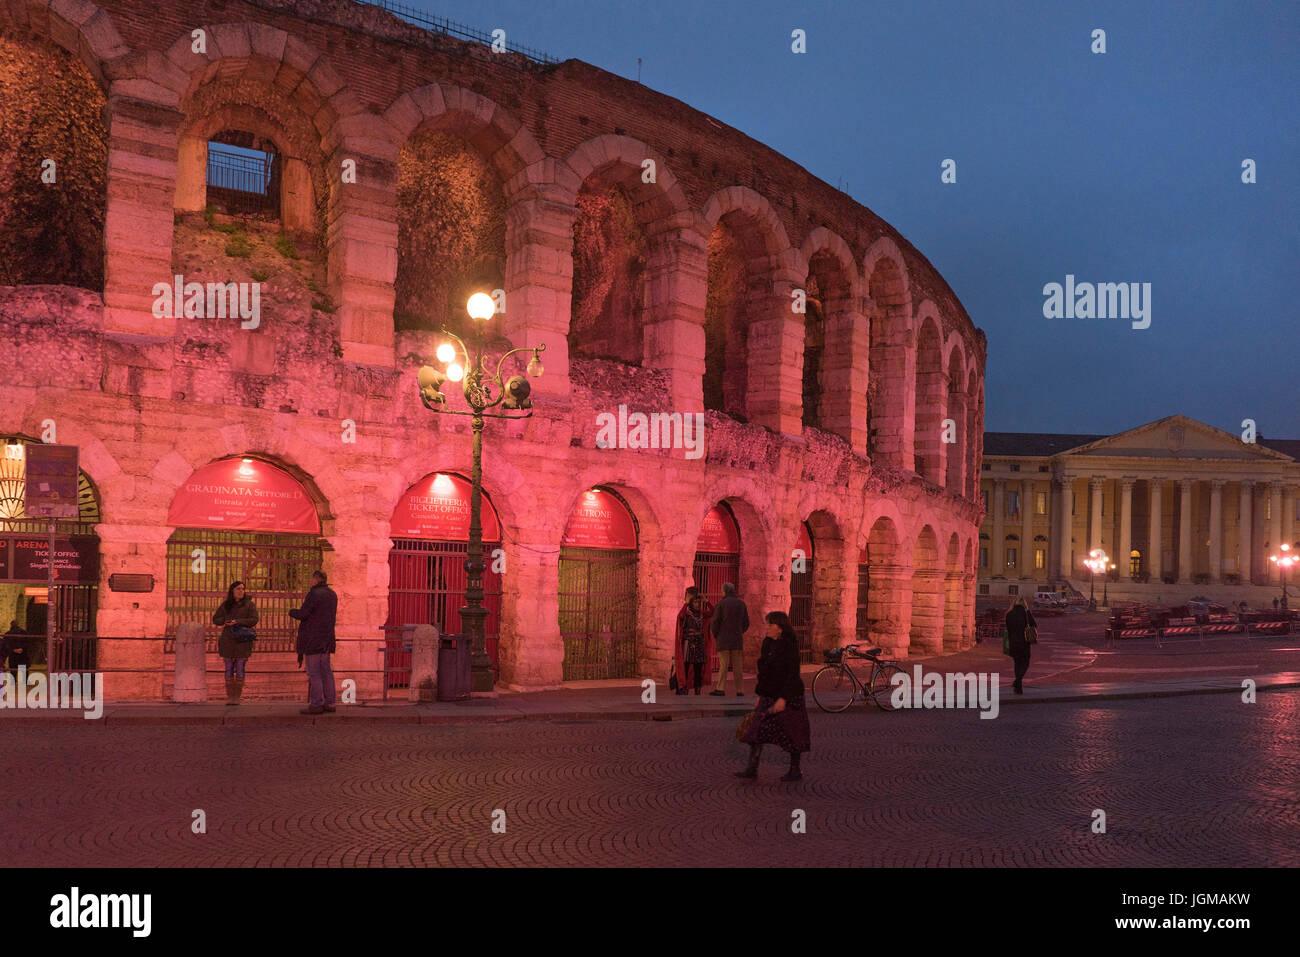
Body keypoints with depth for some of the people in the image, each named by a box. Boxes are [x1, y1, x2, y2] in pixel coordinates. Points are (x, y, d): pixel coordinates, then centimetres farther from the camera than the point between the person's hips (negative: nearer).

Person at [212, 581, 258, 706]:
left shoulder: (249, 605, 2)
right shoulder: (225, 605, 10)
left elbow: (254, 620, -8)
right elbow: (215, 619, 11)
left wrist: (238, 622, -18)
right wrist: (226, 621, -8)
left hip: (243, 641, -2)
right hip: (227, 641, 2)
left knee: (240, 669, -2)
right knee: (229, 669, 5)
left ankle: (237, 696, 4)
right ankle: (229, 696, 10)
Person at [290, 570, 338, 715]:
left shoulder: (314, 594, -14)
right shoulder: (332, 594, 12)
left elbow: (302, 614, -17)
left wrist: (292, 611, 4)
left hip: (313, 640, -8)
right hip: (327, 638, 8)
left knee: (313, 672, -5)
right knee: (326, 671, 10)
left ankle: (316, 705, -4)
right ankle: (329, 703, 11)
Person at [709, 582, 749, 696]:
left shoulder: (720, 604, -6)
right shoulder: (741, 604, 7)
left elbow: (715, 622, -7)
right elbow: (746, 623, 11)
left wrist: (715, 635, 8)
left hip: (723, 639, -3)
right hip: (738, 639, 3)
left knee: (723, 664, -4)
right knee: (738, 665, 6)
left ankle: (720, 689, -8)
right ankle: (740, 690, 6)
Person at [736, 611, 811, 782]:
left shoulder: (790, 646, -16)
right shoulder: (768, 643, 7)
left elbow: (792, 674, -20)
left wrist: (783, 698, -24)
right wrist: (760, 694, 14)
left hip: (788, 696, -7)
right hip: (769, 695, 8)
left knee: (791, 732, 5)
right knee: (758, 729, 2)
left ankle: (795, 770, 18)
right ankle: (752, 768, 5)